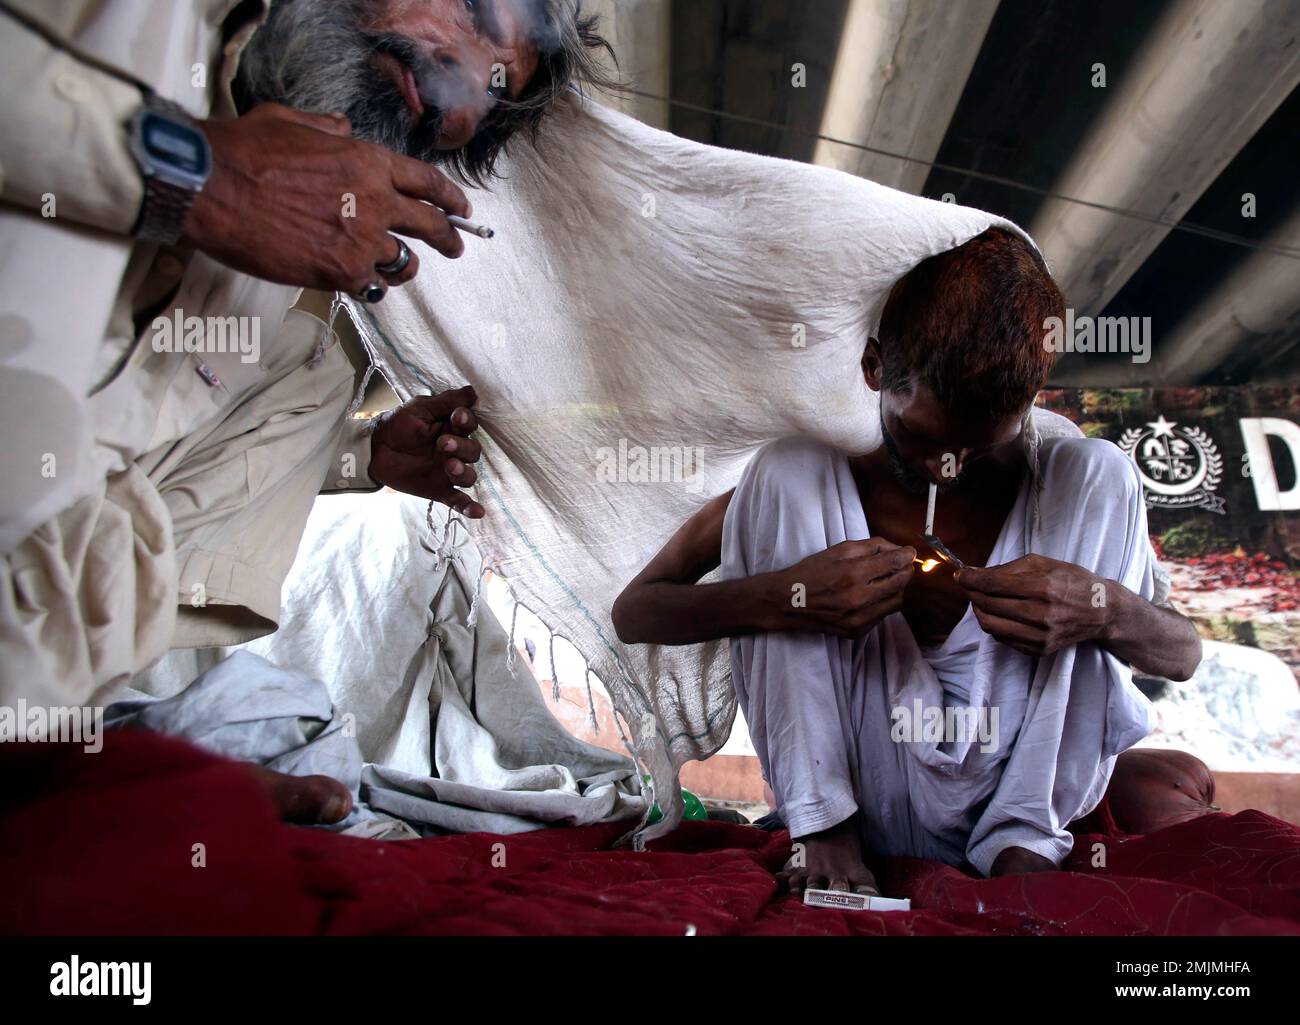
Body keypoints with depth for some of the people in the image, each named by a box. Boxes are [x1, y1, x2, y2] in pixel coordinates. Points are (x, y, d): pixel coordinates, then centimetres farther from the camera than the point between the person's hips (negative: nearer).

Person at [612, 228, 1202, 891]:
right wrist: (784, 598, -30)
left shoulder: (1083, 483, -3)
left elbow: (1184, 657, 2)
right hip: (863, 801, -1)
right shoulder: (801, 481, -8)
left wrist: (1106, 609, -24)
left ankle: (1024, 839, -11)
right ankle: (825, 827, -12)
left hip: (1025, 782, 1)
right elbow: (633, 613, -10)